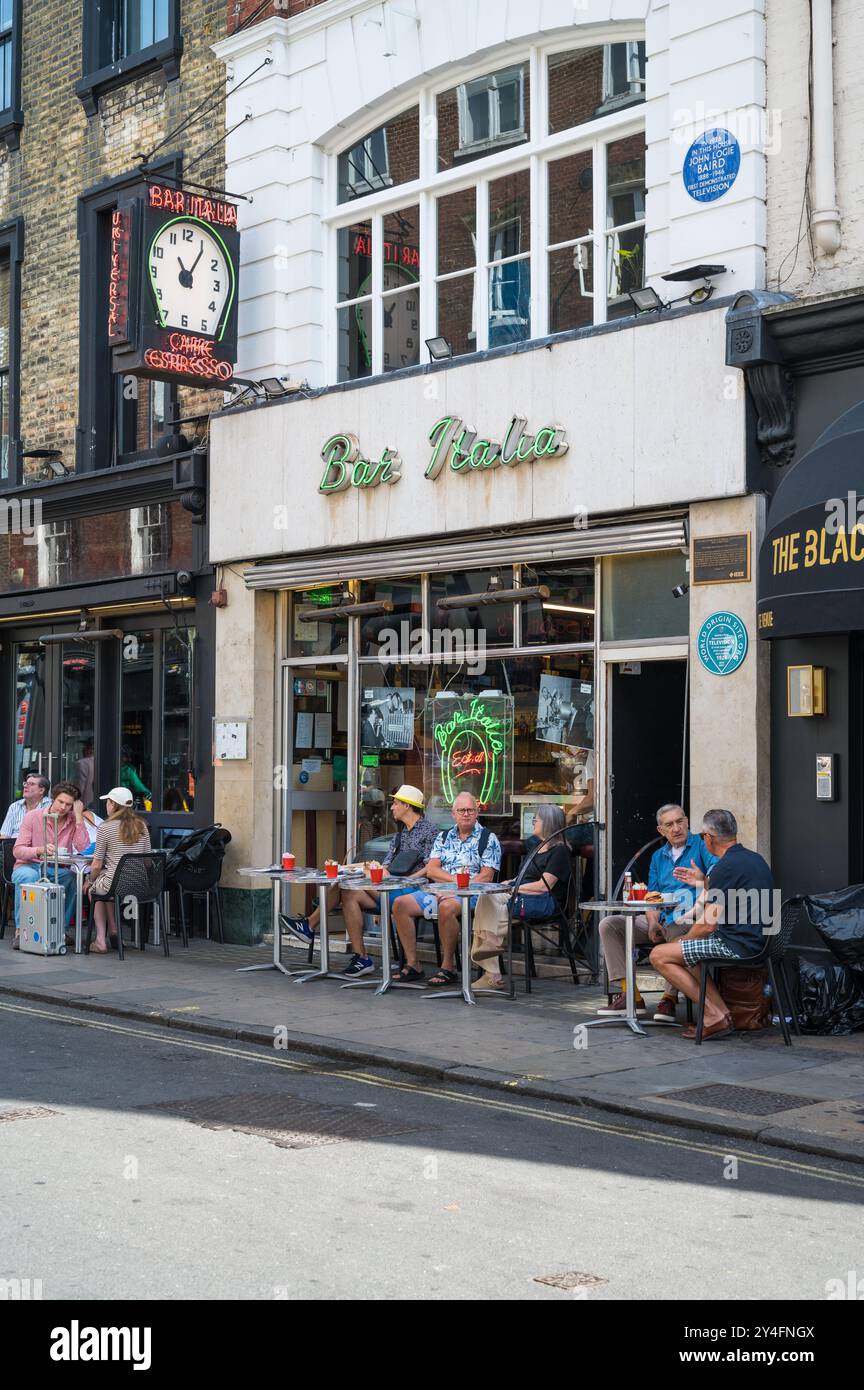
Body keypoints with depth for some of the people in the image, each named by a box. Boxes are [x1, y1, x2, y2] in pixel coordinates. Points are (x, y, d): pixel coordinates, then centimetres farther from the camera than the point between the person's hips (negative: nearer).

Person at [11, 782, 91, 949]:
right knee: (29, 877, -37)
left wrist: (79, 817, -17)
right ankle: (20, 930, -29)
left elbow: (83, 849, -16)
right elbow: (18, 851, -13)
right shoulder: (33, 817, -6)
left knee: (73, 878, -30)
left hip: (58, 870, 2)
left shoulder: (73, 821, -1)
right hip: (28, 866, -2)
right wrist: (40, 850, -32)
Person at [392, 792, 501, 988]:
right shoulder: (444, 837, 18)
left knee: (446, 907, -38)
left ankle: (448, 968, -25)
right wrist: (456, 879, -10)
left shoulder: (488, 839, 3)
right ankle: (412, 964, -10)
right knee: (400, 904, -13)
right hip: (439, 891, 6)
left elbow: (486, 877, -8)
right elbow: (431, 870, 7)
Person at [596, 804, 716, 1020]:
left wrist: (701, 880, -37)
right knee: (609, 925, -7)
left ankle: (670, 998, -29)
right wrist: (653, 921, -3)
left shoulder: (701, 845, 2)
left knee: (676, 929, -42)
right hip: (662, 919, 7)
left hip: (689, 918, -7)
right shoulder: (658, 857, 22)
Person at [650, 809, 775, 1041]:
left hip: (738, 945, -10)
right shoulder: (754, 858, 12)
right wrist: (705, 883, 24)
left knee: (659, 956, -4)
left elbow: (708, 925, -17)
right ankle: (721, 1012, 10)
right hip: (756, 940, 10)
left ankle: (714, 1016, -6)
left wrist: (683, 940, 1)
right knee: (682, 951, 25)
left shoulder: (724, 867, -17)